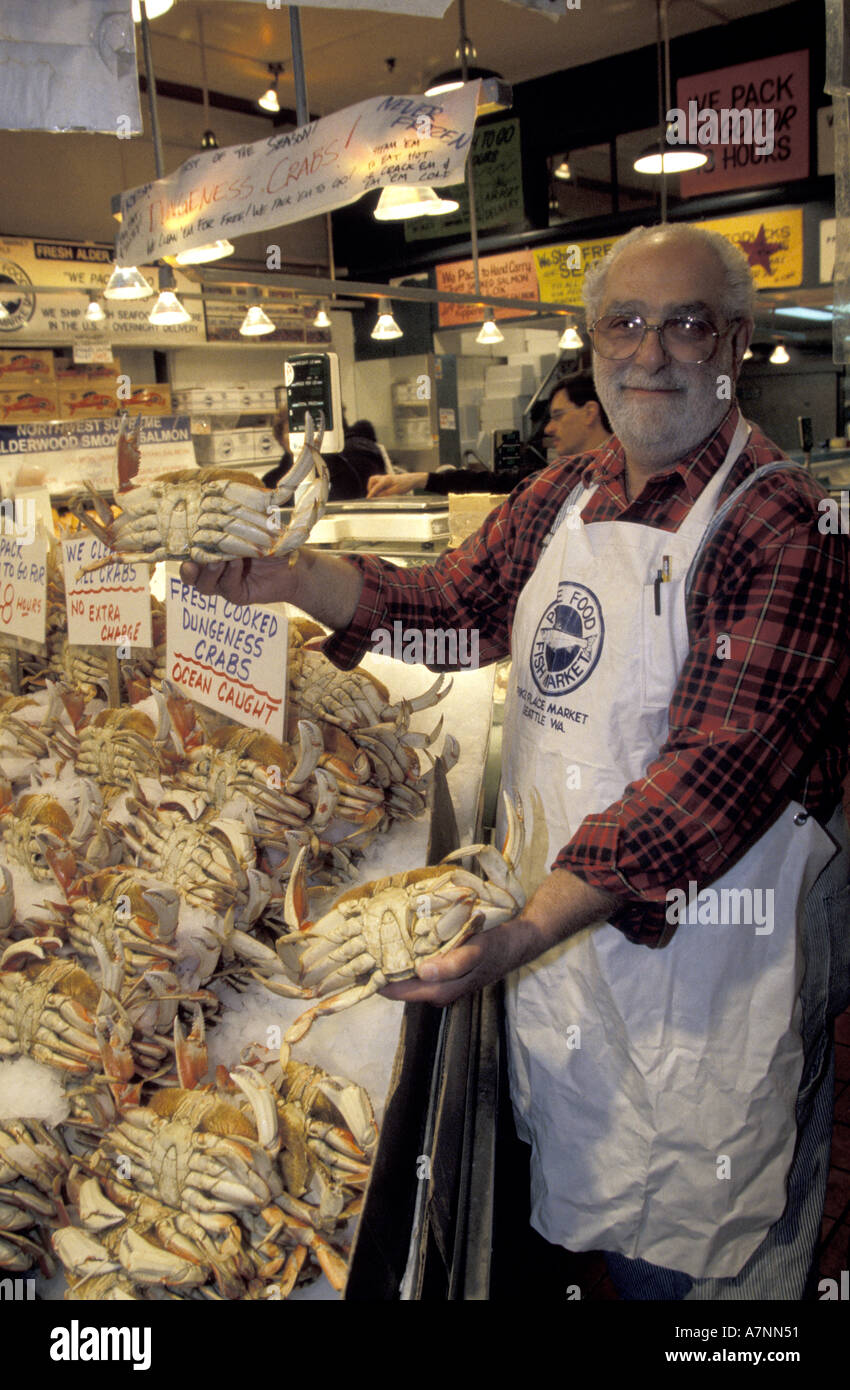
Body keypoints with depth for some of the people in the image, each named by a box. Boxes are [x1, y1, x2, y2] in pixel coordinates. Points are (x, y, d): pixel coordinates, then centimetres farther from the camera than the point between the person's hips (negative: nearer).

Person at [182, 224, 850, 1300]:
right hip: (556, 914, 7)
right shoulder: (562, 497, 5)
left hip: (704, 958, -6)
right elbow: (448, 599, 8)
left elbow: (720, 770, -26)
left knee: (680, 1259, 15)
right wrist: (292, 578, -11)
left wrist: (522, 932, -32)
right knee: (580, 1198, 27)